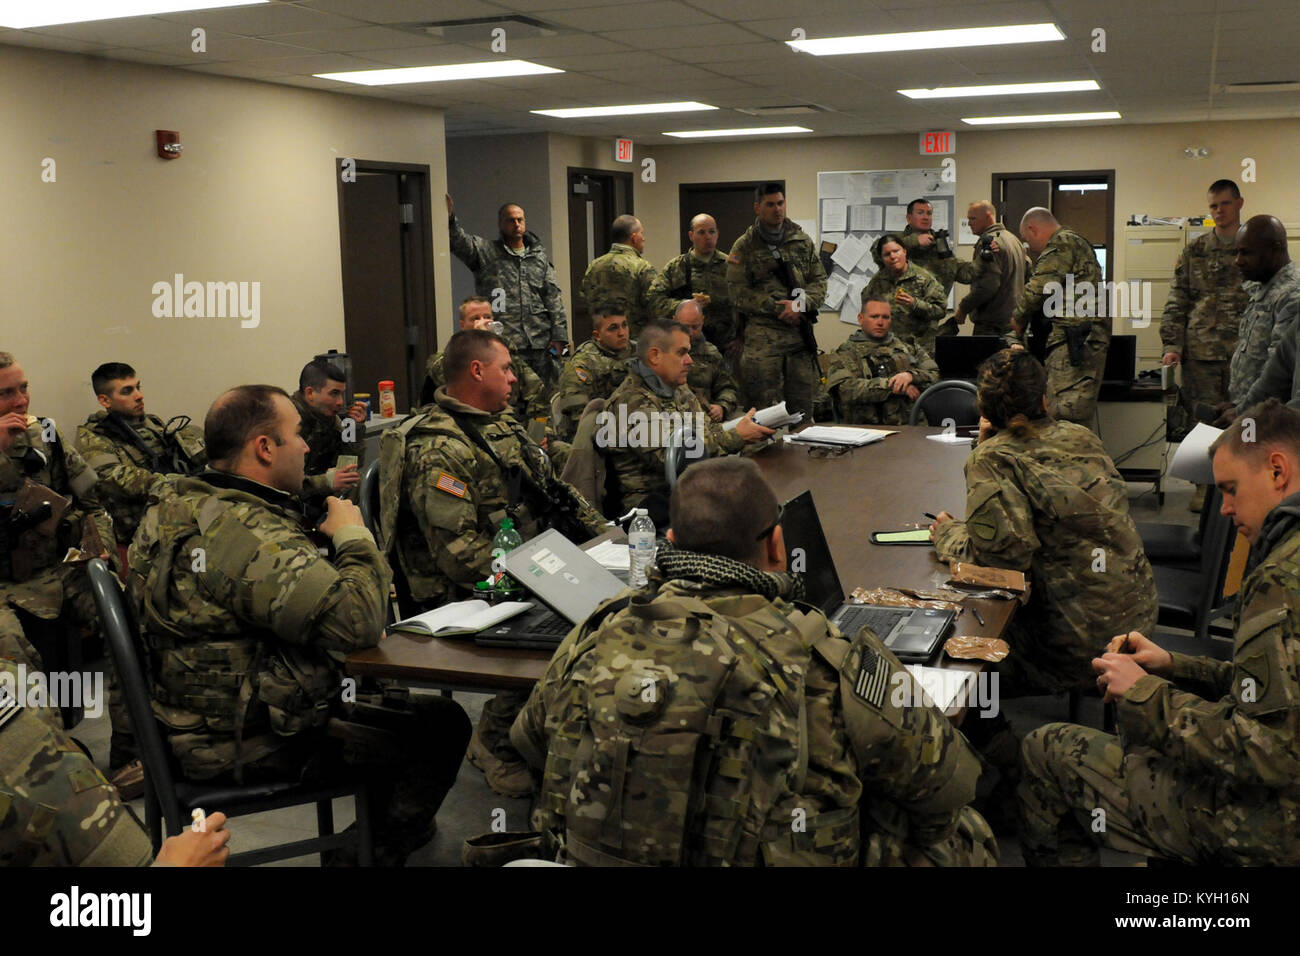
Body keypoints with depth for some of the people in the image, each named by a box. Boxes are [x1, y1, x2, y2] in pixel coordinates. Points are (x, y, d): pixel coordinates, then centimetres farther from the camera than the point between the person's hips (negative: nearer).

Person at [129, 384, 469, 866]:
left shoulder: (173, 508, 3)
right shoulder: (247, 533, -30)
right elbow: (358, 622, -35)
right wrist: (353, 537, -19)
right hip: (247, 744, -10)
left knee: (385, 704, 27)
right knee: (443, 724, 2)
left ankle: (371, 835, 40)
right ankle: (383, 851, 22)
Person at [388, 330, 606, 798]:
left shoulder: (501, 427, 16)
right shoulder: (438, 452, -15)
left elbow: (557, 490, 21)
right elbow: (459, 553, -22)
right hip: (462, 598, -9)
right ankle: (496, 743, -6)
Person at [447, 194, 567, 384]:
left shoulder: (539, 256, 16)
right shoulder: (486, 252, 6)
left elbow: (554, 297, 13)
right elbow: (460, 242, -12)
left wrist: (559, 336, 4)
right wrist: (450, 220, -33)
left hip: (541, 344, 4)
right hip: (505, 345, -4)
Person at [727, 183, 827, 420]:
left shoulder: (802, 241, 14)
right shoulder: (744, 246, 3)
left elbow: (819, 281, 12)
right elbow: (739, 292, -4)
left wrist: (801, 303, -9)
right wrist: (778, 308, -12)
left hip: (801, 330, 3)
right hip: (762, 332, -3)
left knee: (802, 406, 6)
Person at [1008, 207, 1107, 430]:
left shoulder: (1063, 243, -3)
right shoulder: (1076, 244, 30)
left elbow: (1040, 287, -12)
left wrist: (1018, 319, 3)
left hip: (1073, 343, -11)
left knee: (1066, 416, -17)